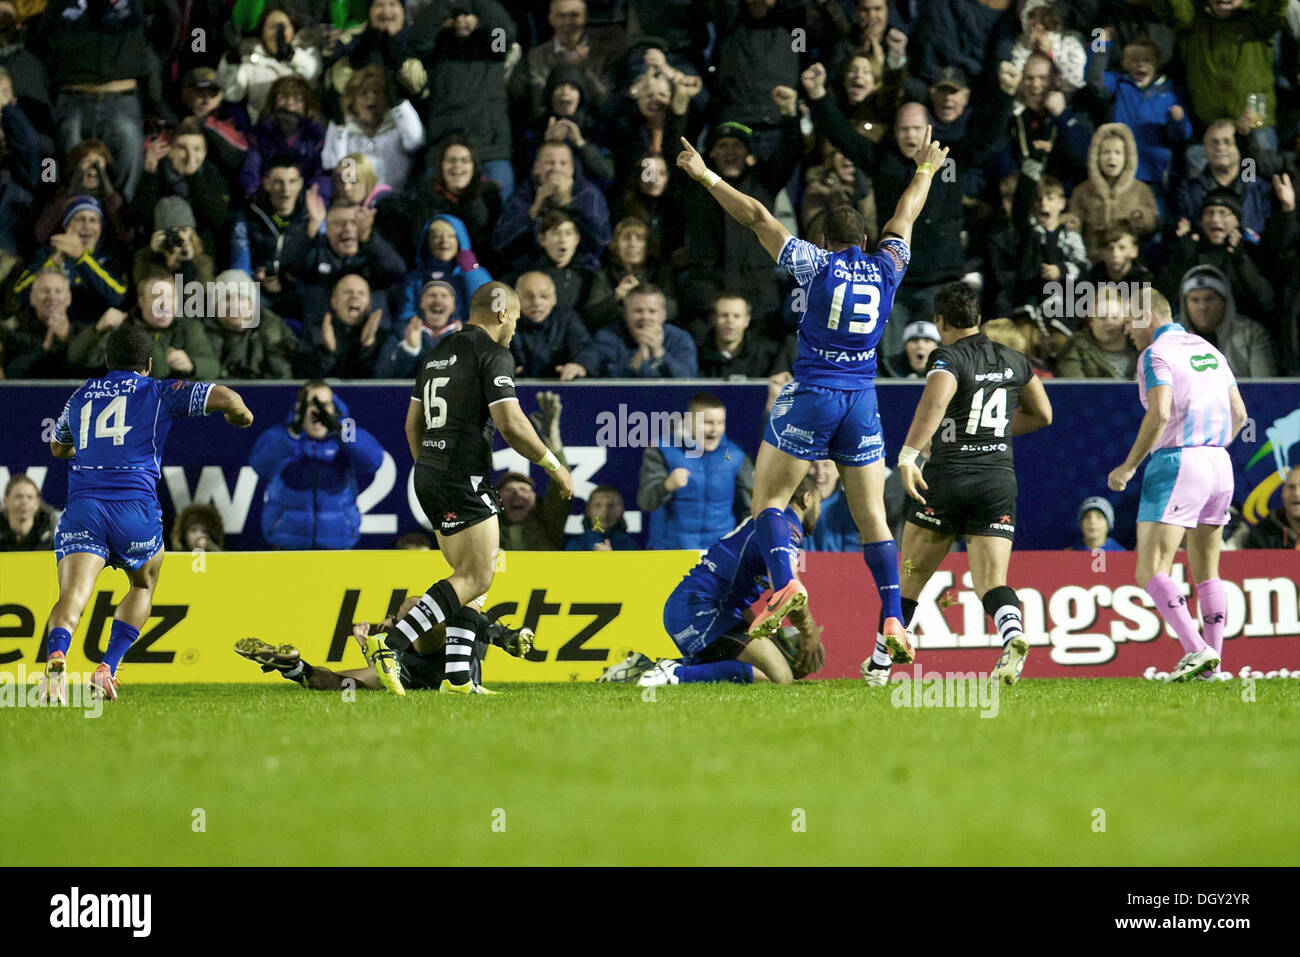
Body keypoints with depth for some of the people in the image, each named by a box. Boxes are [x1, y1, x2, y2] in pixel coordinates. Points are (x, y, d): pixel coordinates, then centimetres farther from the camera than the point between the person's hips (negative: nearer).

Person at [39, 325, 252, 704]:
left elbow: (57, 448, 42)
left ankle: (56, 656, -45)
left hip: (82, 505, 1)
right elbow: (225, 398, 1)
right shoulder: (159, 392, 12)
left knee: (72, 597, -13)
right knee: (144, 585, 25)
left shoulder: (80, 396, 23)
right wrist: (241, 415, 25)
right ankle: (107, 669, 8)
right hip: (136, 507, -1)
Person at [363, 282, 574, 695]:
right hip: (466, 481, -9)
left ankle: (457, 677, 5)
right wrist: (554, 466, -6)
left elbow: (412, 422, 21)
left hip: (429, 477, 9)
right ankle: (390, 645, -21)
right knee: (475, 579, -9)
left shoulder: (441, 352, 17)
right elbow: (511, 425, -18)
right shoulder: (492, 354, -9)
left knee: (467, 577, 13)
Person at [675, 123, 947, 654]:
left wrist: (707, 177, 6)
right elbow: (904, 216, 25)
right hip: (862, 400, 4)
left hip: (811, 395, -4)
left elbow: (758, 218, -1)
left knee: (768, 497, 3)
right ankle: (892, 617, -3)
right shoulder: (885, 268, 7)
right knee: (872, 516, 6)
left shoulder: (815, 264, -3)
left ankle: (784, 584, -20)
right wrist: (925, 170, 42)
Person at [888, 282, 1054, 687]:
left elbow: (934, 401, -27)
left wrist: (908, 456, -36)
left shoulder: (949, 360, -6)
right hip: (999, 479, 4)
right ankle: (1013, 636, -36)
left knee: (911, 576, 12)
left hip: (947, 479, -4)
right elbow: (1041, 414, 25)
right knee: (992, 581, -4)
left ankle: (881, 662, 22)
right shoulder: (1013, 361, 12)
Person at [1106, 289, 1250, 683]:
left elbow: (1159, 414, -21)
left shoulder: (1156, 355, -8)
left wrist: (1128, 467, -13)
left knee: (1151, 572, -10)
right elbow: (1238, 413, 17)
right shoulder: (1207, 350, 17)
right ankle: (1212, 663, 11)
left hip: (1176, 463, -8)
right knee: (1205, 572, 15)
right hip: (1219, 465, 8)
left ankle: (1196, 650, -25)